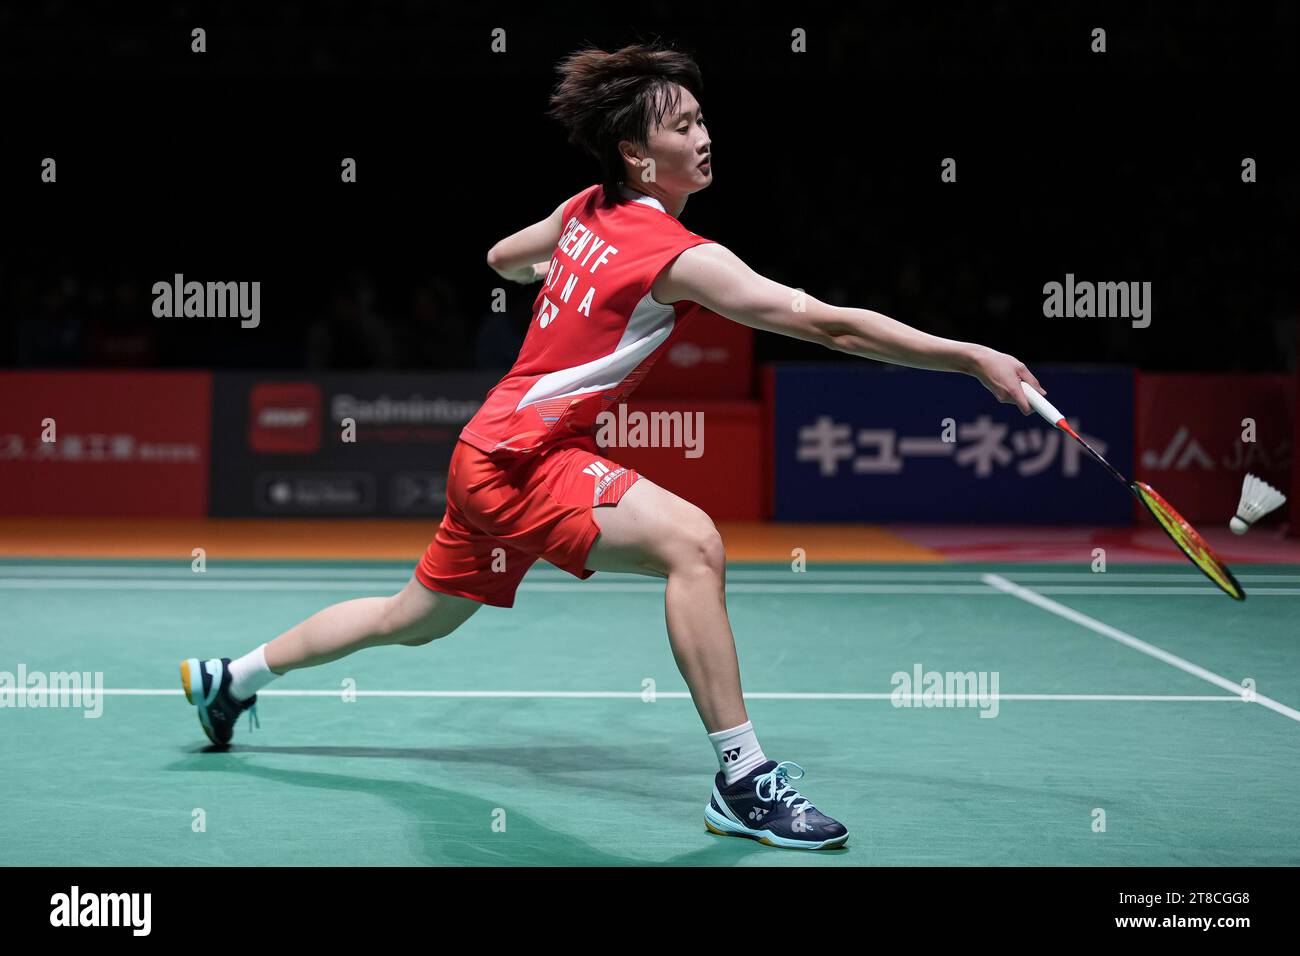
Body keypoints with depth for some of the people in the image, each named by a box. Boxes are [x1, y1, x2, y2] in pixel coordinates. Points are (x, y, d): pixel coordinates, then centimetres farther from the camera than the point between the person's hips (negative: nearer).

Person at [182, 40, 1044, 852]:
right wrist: (974, 358, -26)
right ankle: (743, 780, -27)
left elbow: (503, 258, 24)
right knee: (691, 541, -28)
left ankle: (232, 677, 43)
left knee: (416, 619, 26)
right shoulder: (681, 257, -21)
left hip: (491, 451, 10)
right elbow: (827, 324, -27)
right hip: (523, 454, -10)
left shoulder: (585, 213, 5)